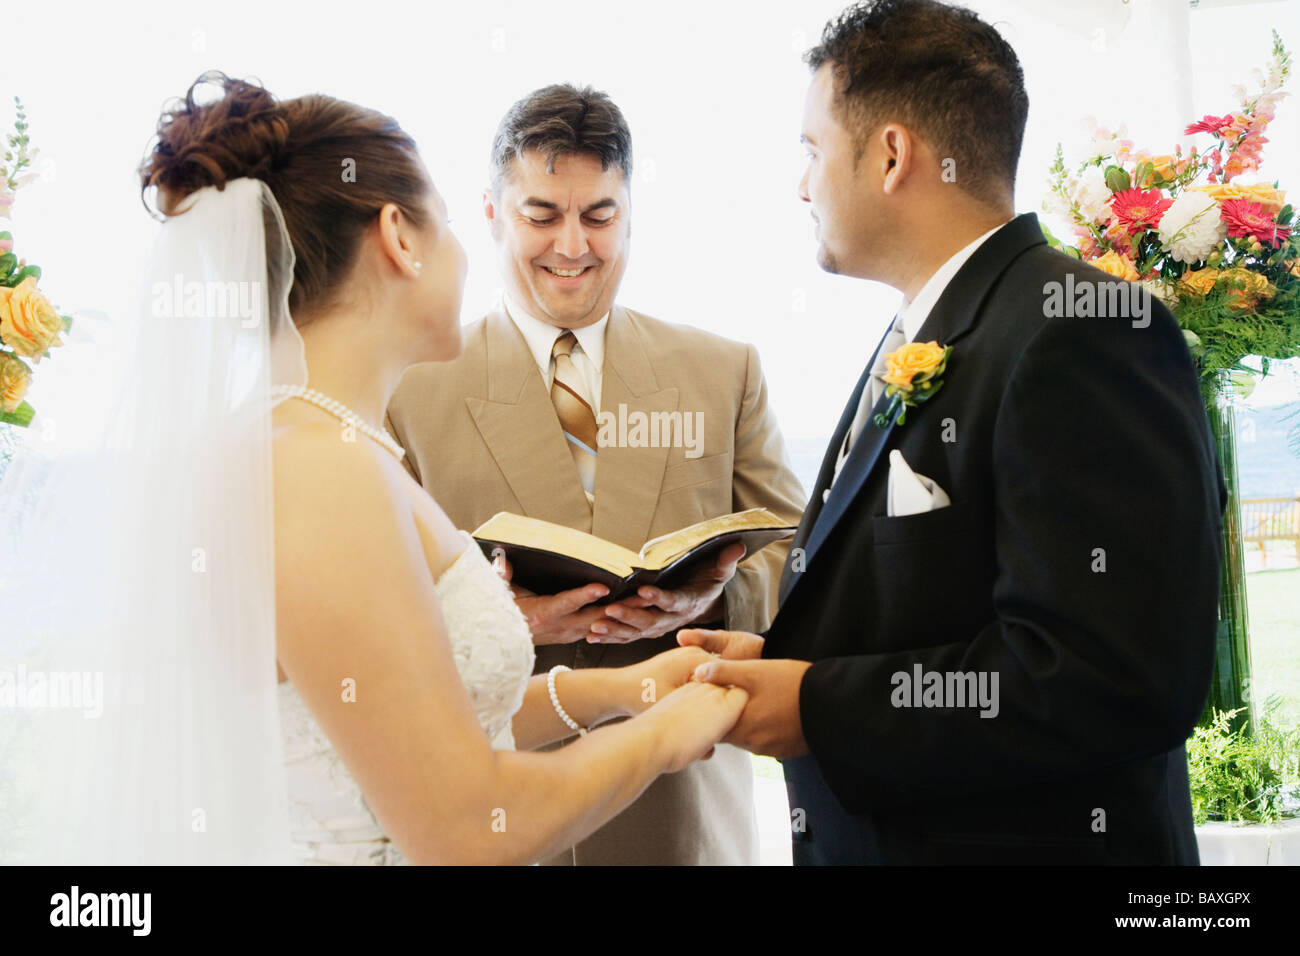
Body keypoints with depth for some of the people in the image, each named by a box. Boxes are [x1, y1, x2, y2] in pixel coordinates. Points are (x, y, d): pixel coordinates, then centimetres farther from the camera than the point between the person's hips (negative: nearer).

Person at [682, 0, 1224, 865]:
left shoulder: (1084, 332, -20)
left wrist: (819, 708, -22)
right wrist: (776, 659, -4)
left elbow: (1115, 679, -28)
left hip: (1026, 840, -8)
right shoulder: (915, 347, 9)